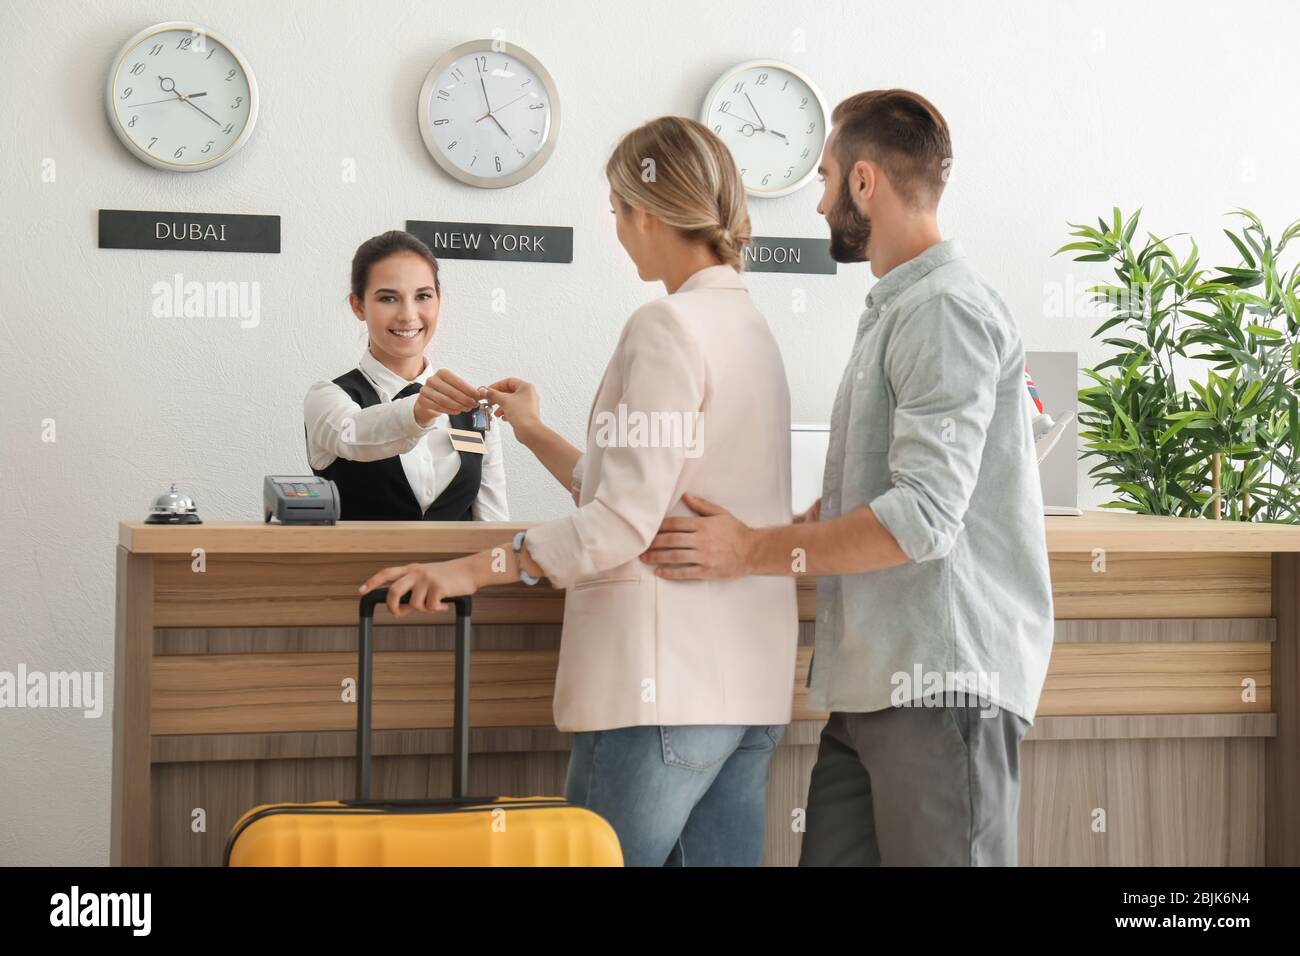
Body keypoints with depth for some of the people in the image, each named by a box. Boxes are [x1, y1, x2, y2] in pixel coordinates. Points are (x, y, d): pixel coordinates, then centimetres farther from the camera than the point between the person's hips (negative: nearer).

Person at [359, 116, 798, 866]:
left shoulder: (667, 328, -12)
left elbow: (623, 521, -17)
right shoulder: (750, 326, 16)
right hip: (747, 686, 9)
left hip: (665, 683, -9)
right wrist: (534, 433, 29)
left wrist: (469, 571, -12)